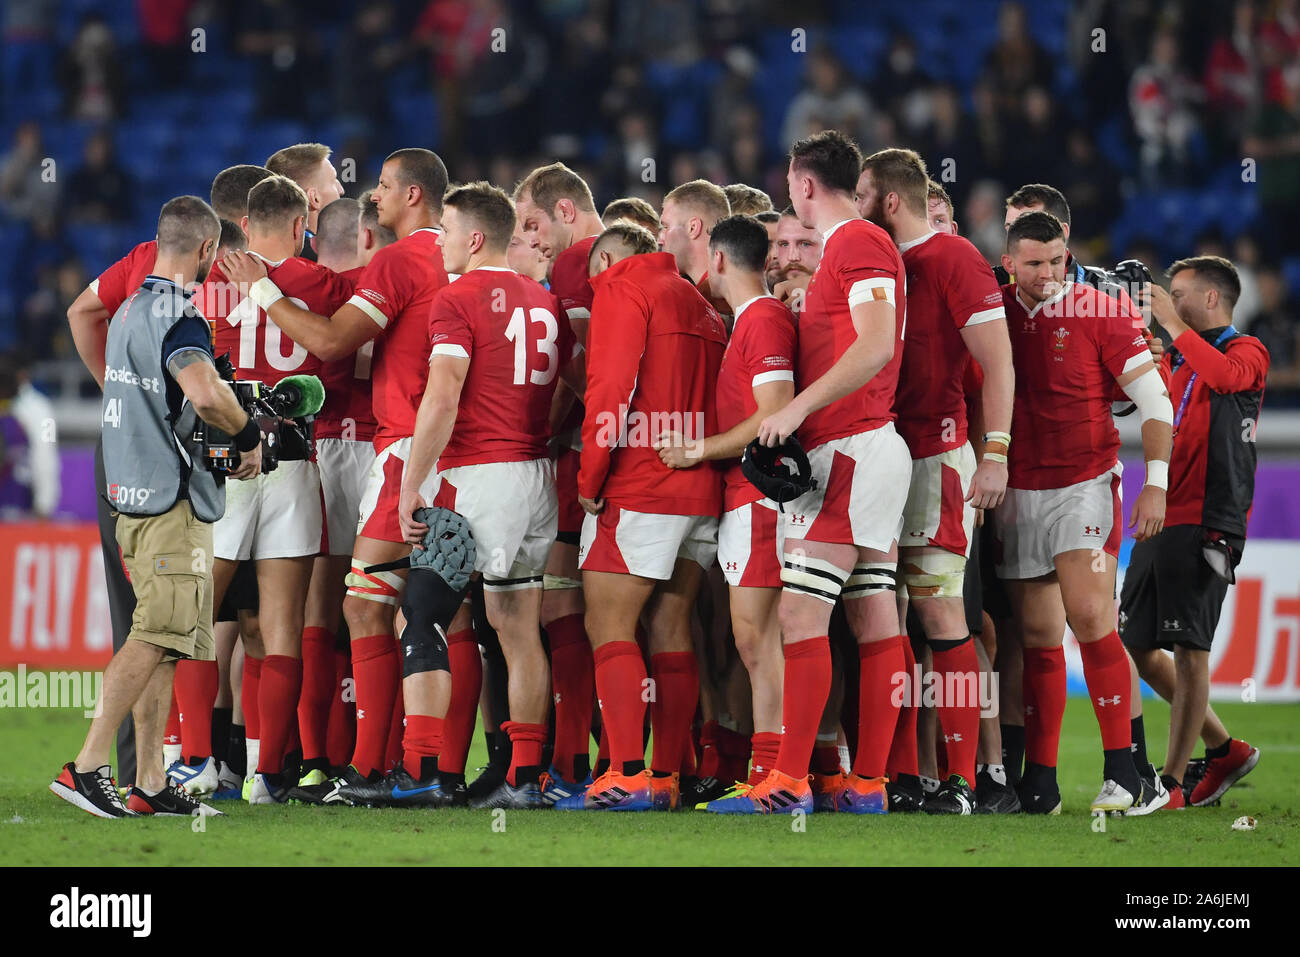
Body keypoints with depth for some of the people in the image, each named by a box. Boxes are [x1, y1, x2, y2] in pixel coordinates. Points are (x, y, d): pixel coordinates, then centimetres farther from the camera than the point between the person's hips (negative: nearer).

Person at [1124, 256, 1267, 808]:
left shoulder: (1247, 352, -1)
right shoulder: (1173, 362, 22)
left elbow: (1224, 375, -23)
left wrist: (1172, 322, -17)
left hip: (1207, 523, -8)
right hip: (1161, 521, 8)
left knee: (1188, 648, -11)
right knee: (1136, 643, 9)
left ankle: (1173, 782, -8)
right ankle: (1224, 750, 21)